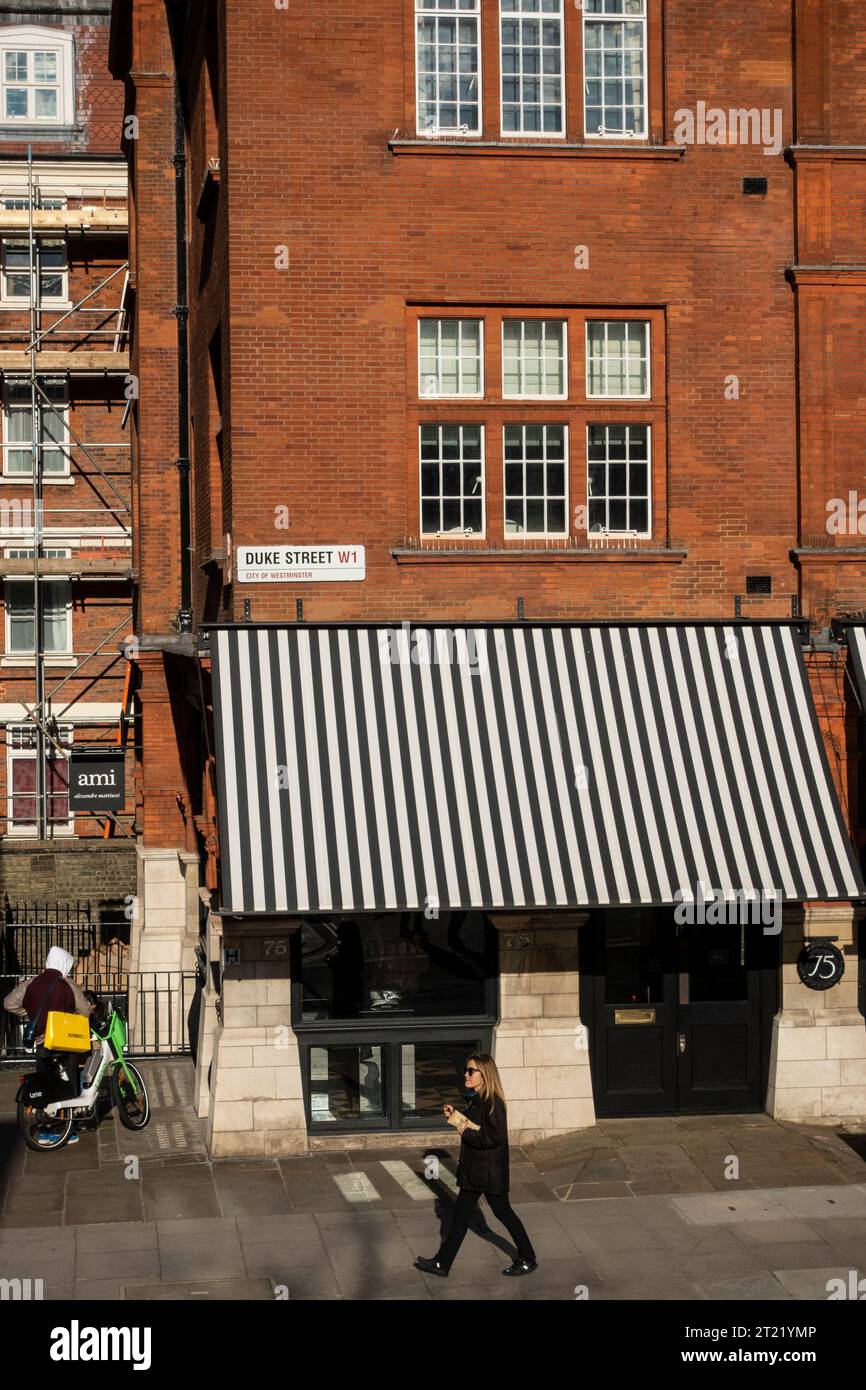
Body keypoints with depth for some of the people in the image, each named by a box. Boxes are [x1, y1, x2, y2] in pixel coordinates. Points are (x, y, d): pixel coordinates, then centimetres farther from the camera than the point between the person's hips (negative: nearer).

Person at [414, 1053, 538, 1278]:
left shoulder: (493, 1103, -20)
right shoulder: (476, 1100, 8)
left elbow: (496, 1136, -27)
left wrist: (466, 1134, -20)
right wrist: (455, 1117, 4)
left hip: (490, 1172, -9)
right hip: (473, 1170, 9)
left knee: (503, 1212, 4)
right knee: (461, 1214, 11)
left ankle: (528, 1260, 19)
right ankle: (442, 1264, 15)